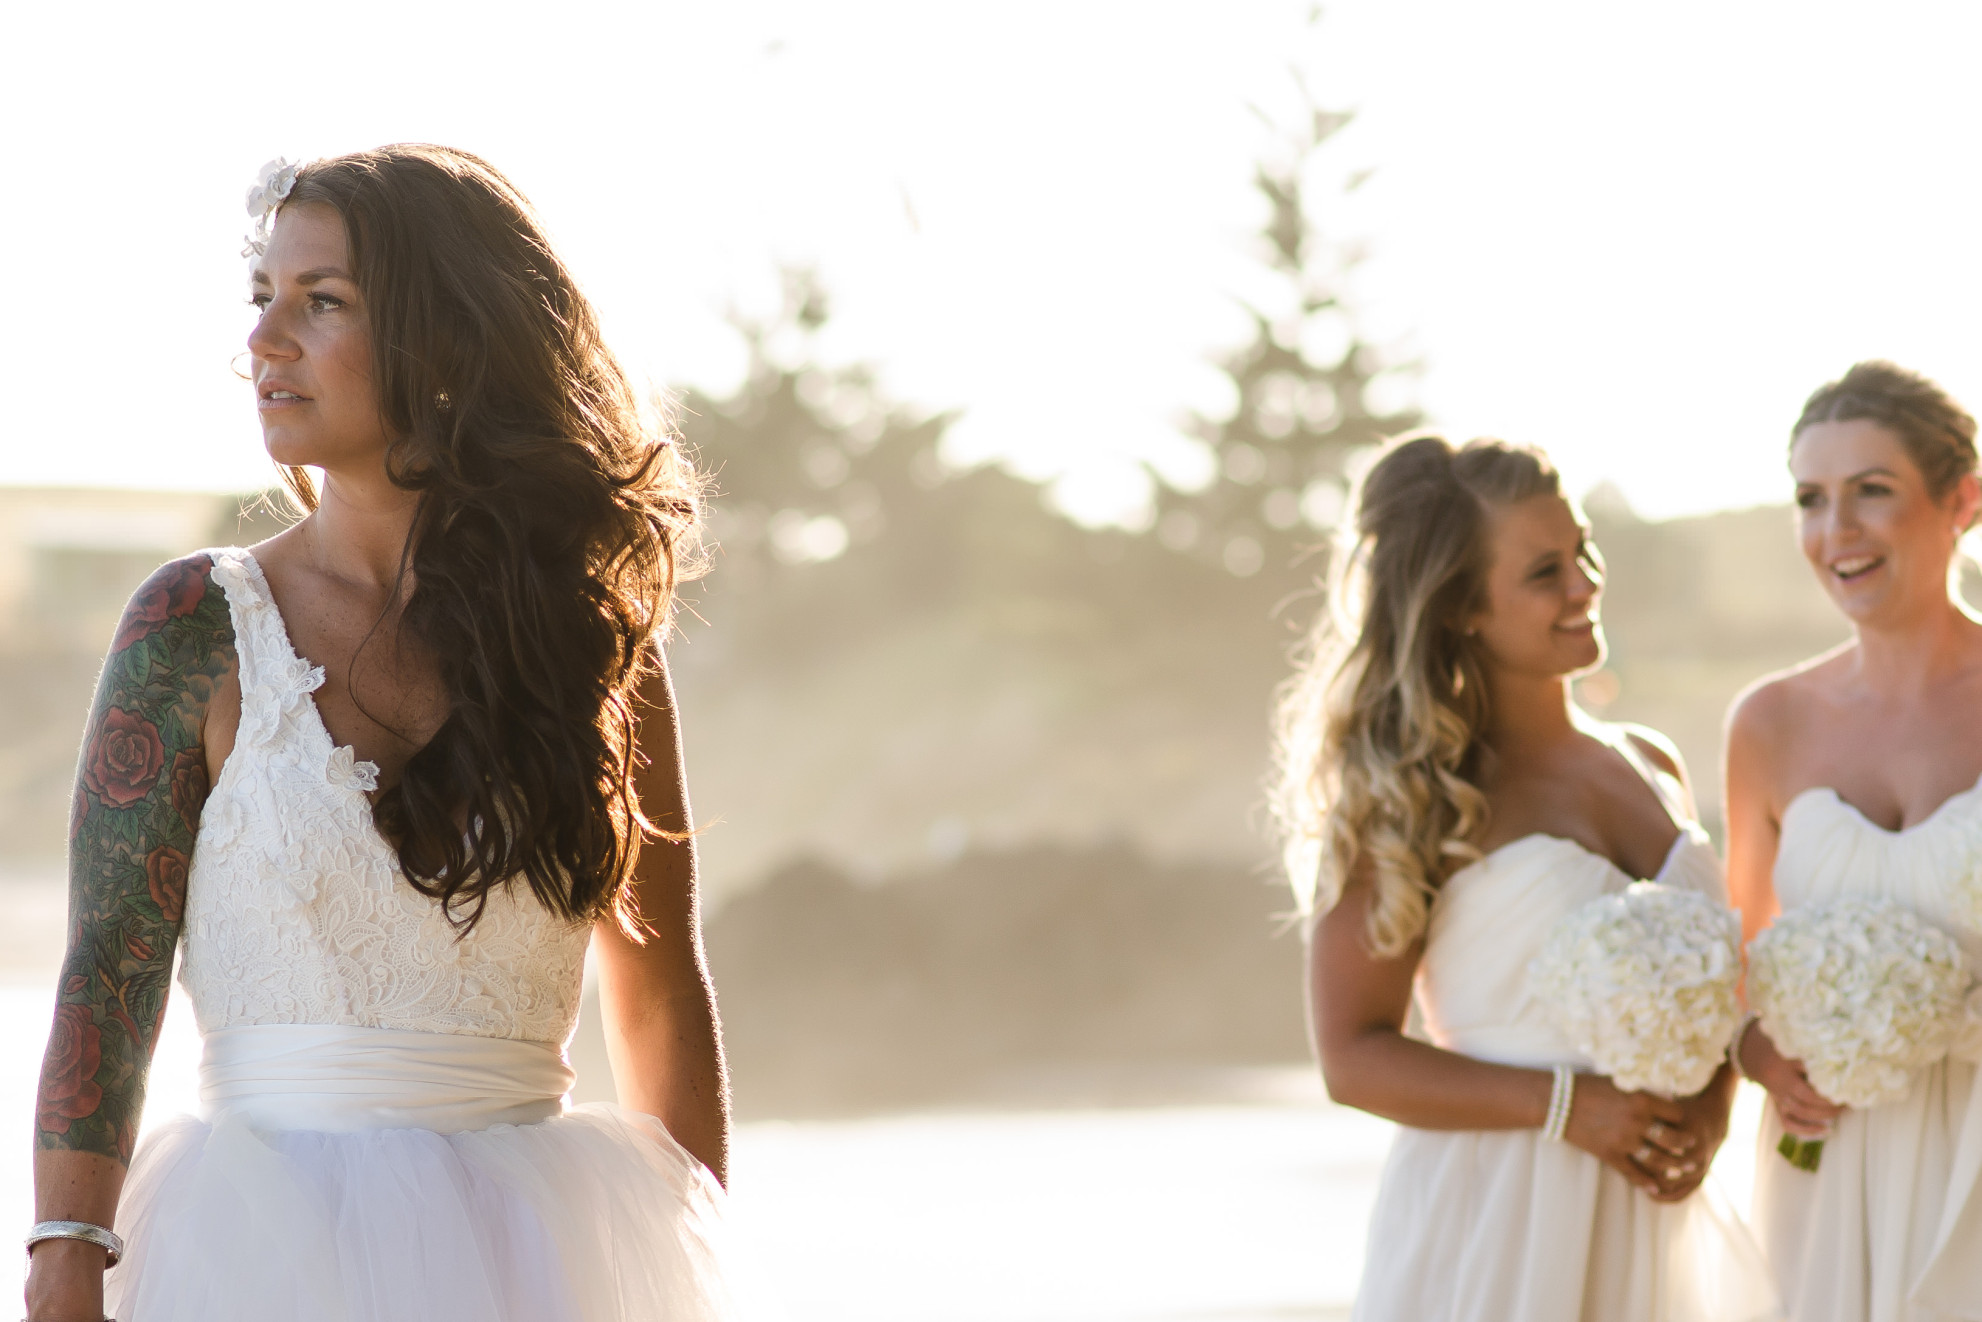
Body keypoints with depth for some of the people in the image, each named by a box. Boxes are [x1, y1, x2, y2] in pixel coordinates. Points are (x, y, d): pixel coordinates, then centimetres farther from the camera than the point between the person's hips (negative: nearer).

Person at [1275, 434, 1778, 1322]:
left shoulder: (1652, 767, 11)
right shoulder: (1411, 798, -7)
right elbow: (1353, 1056, -9)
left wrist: (1710, 1111, -2)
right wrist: (1565, 1105, -18)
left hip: (1654, 1236, 5)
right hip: (1492, 1224, -5)